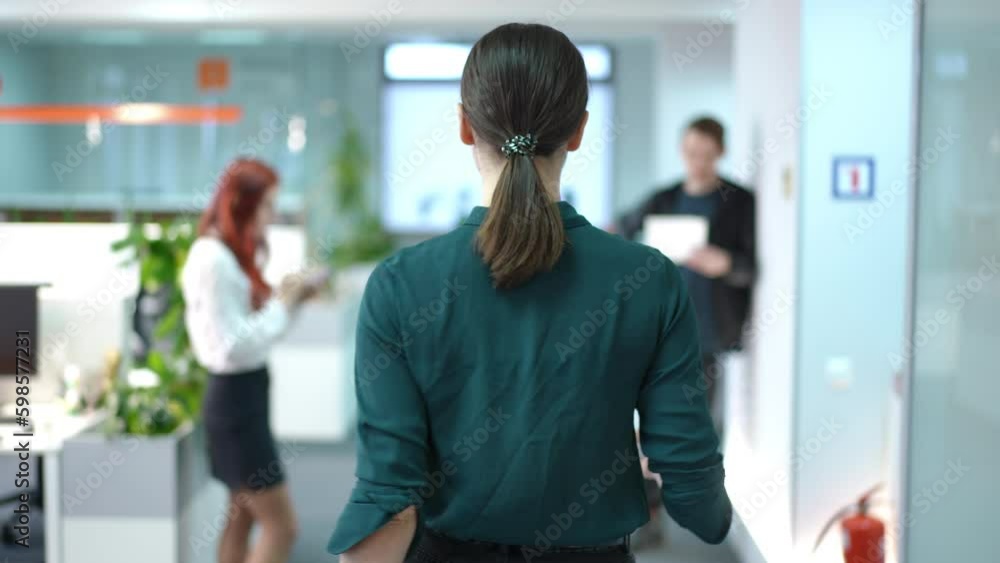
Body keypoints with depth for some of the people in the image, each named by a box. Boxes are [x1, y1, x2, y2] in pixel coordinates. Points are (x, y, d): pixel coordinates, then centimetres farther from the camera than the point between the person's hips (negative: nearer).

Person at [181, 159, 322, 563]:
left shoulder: (232, 254, 10)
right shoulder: (213, 259, -20)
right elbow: (233, 348, -23)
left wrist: (287, 298, 1)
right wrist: (283, 304, -17)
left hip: (244, 394, 10)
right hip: (237, 398, -10)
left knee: (243, 516, 16)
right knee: (281, 525, -6)